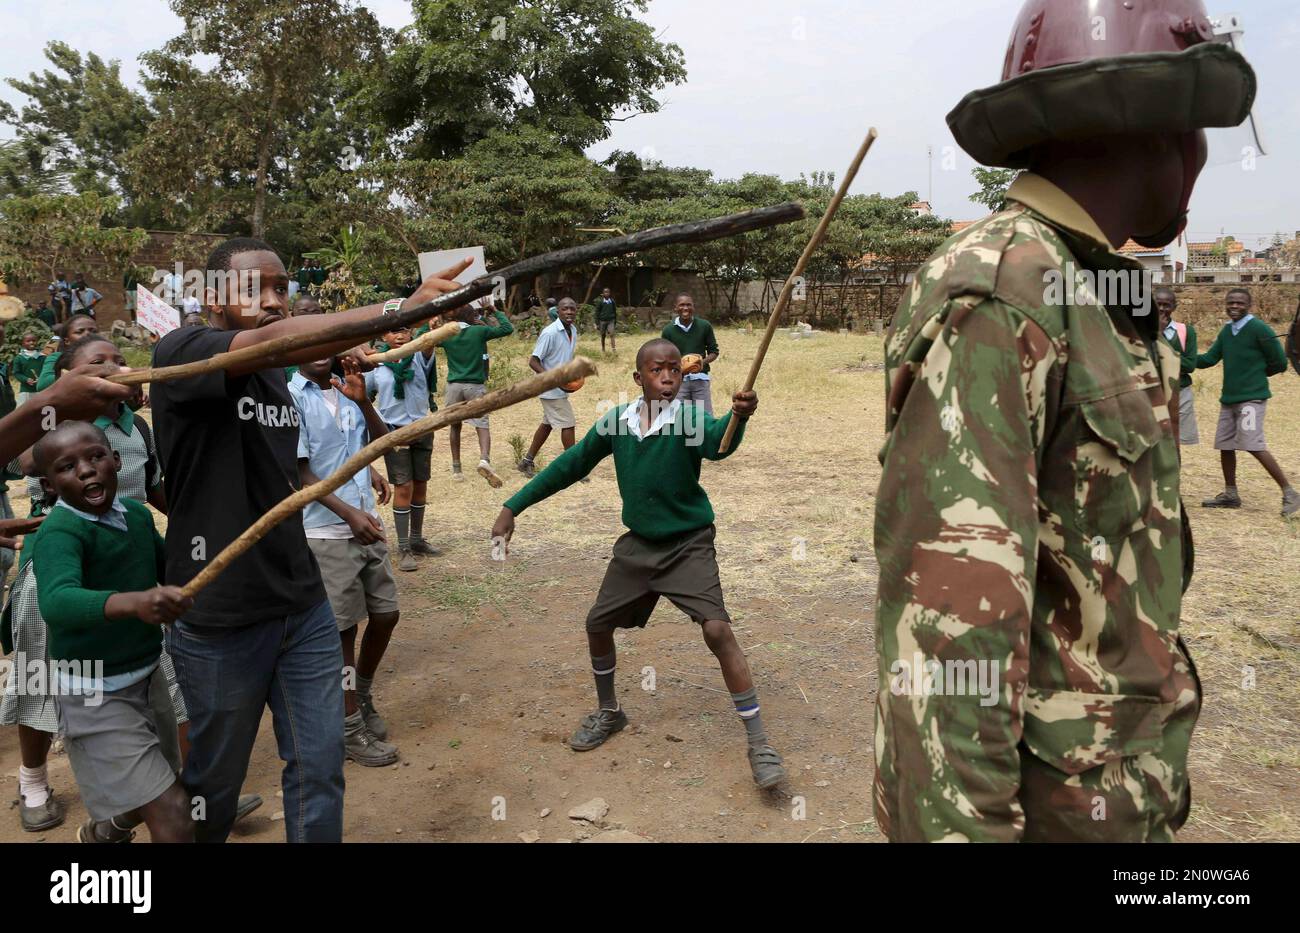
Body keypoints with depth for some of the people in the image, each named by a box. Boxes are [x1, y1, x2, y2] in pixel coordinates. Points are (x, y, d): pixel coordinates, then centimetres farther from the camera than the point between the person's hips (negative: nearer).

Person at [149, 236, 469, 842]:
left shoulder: (276, 375, 10)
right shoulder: (179, 355, -14)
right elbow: (271, 342, -35)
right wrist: (399, 309, -45)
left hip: (304, 607, 6)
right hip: (220, 618, -6)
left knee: (319, 767, 9)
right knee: (216, 777, 14)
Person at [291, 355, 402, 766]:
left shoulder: (346, 389, 5)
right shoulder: (291, 397, -11)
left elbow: (382, 441, 6)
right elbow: (300, 471, -13)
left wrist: (363, 401, -11)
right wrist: (349, 513, -20)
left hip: (367, 524, 6)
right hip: (327, 532, -6)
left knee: (385, 614, 13)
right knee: (344, 628, 3)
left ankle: (362, 697, 36)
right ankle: (351, 729, 19)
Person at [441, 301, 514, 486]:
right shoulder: (479, 331, -4)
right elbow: (508, 328, 1)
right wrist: (496, 312, 12)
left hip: (454, 385, 3)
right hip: (475, 386, -3)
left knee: (455, 425, 16)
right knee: (482, 425, -3)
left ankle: (456, 468, 18)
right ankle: (485, 459, -28)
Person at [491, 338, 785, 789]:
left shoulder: (689, 418, -20)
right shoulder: (616, 422, -7)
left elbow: (716, 443, -44)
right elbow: (570, 466, 4)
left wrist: (738, 417, -67)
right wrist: (513, 507, 4)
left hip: (688, 545, -5)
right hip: (638, 544, 5)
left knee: (718, 630, -19)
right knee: (598, 623, 11)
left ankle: (759, 744, -8)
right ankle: (609, 713, 38)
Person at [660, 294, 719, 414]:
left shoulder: (705, 326, -2)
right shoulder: (668, 330, -2)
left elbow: (714, 351, 6)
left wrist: (704, 362, -15)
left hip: (700, 379, 0)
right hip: (678, 380, 0)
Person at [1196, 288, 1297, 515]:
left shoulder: (1259, 329, -10)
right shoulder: (1226, 330, 11)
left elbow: (1280, 363, -6)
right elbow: (1209, 359, 8)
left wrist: (1256, 373, 5)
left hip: (1252, 398, -8)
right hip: (1228, 398, 8)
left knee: (1255, 446, -15)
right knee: (1225, 446, 9)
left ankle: (1290, 494, -6)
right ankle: (1230, 495, 21)